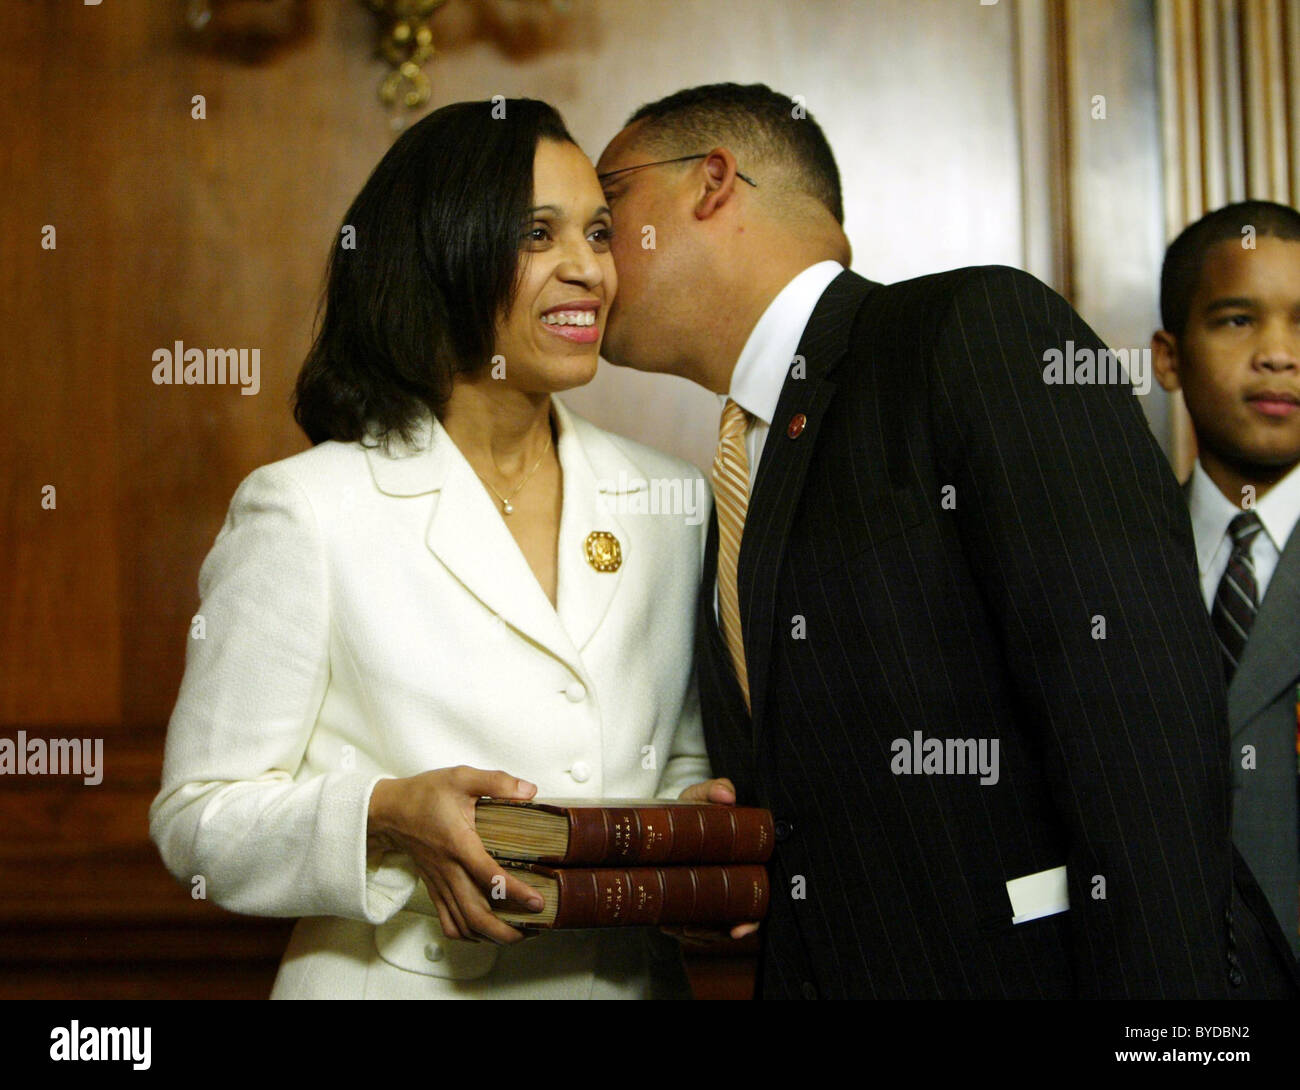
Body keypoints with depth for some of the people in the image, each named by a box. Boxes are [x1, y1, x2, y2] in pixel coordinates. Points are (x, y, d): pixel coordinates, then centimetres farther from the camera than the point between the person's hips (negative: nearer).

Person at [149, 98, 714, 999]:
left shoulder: (673, 500, 2)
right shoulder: (308, 511, -12)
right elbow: (200, 816, -10)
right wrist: (388, 815, -26)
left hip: (631, 976, 5)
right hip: (402, 980, -4)